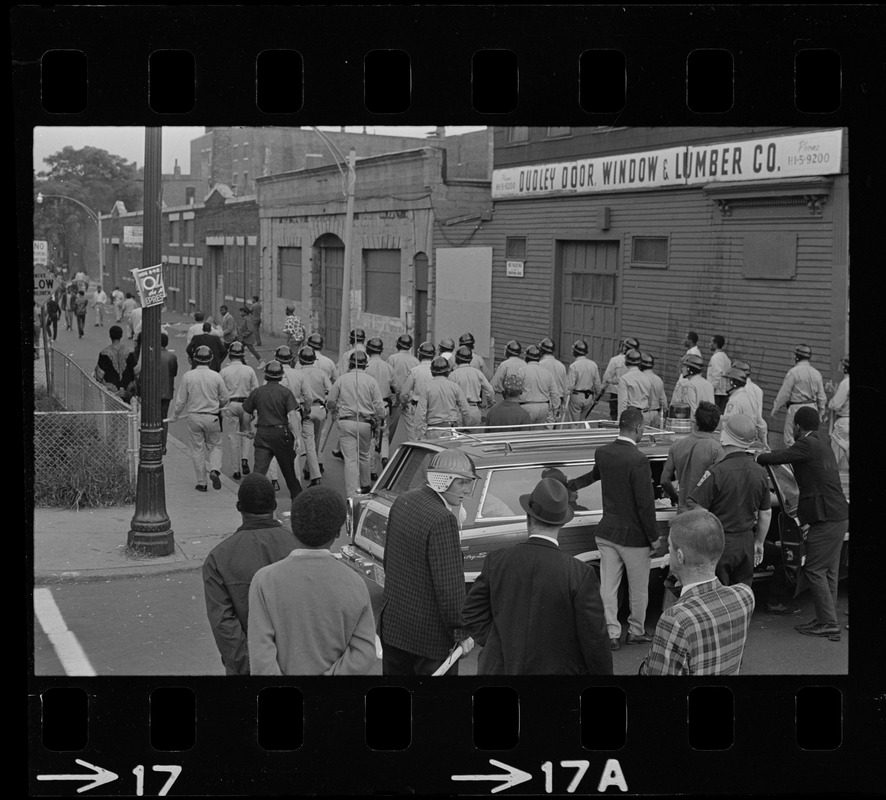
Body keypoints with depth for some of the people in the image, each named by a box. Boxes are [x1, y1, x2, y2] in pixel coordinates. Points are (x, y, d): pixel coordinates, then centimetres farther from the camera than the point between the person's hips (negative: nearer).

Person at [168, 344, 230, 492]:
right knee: (215, 446, 16)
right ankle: (214, 470, -8)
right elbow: (225, 398, 2)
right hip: (212, 418, 0)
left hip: (194, 417, 0)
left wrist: (174, 416, 12)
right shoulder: (216, 376, -6)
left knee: (198, 449, 9)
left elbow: (180, 400, -3)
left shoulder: (188, 376, -7)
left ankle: (201, 482, 11)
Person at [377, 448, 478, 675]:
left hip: (392, 622, 8)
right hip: (430, 631, -8)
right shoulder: (442, 520, -24)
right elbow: (449, 584, -22)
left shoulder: (403, 501, 2)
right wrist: (461, 632, -12)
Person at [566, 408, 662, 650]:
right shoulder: (638, 460, -23)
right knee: (638, 590, 14)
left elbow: (597, 474, 20)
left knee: (608, 587, 11)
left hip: (607, 532, 6)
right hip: (634, 537, -6)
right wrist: (654, 538, -9)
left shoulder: (602, 453, -3)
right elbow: (645, 504, -21)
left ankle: (611, 634, 17)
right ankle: (636, 631, 28)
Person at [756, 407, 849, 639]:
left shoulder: (807, 444, -14)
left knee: (815, 570, -3)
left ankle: (828, 623, 0)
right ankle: (827, 620, 21)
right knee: (828, 572, 14)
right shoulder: (821, 441, 14)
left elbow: (778, 457, -17)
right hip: (839, 516, 9)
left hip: (827, 520, -9)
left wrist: (756, 458, 0)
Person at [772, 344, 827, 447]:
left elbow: (784, 393, -11)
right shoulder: (816, 373, 5)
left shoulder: (793, 372, -13)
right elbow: (821, 397, 10)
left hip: (795, 409, -6)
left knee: (791, 442, 0)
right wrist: (821, 413, 22)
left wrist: (775, 408, 0)